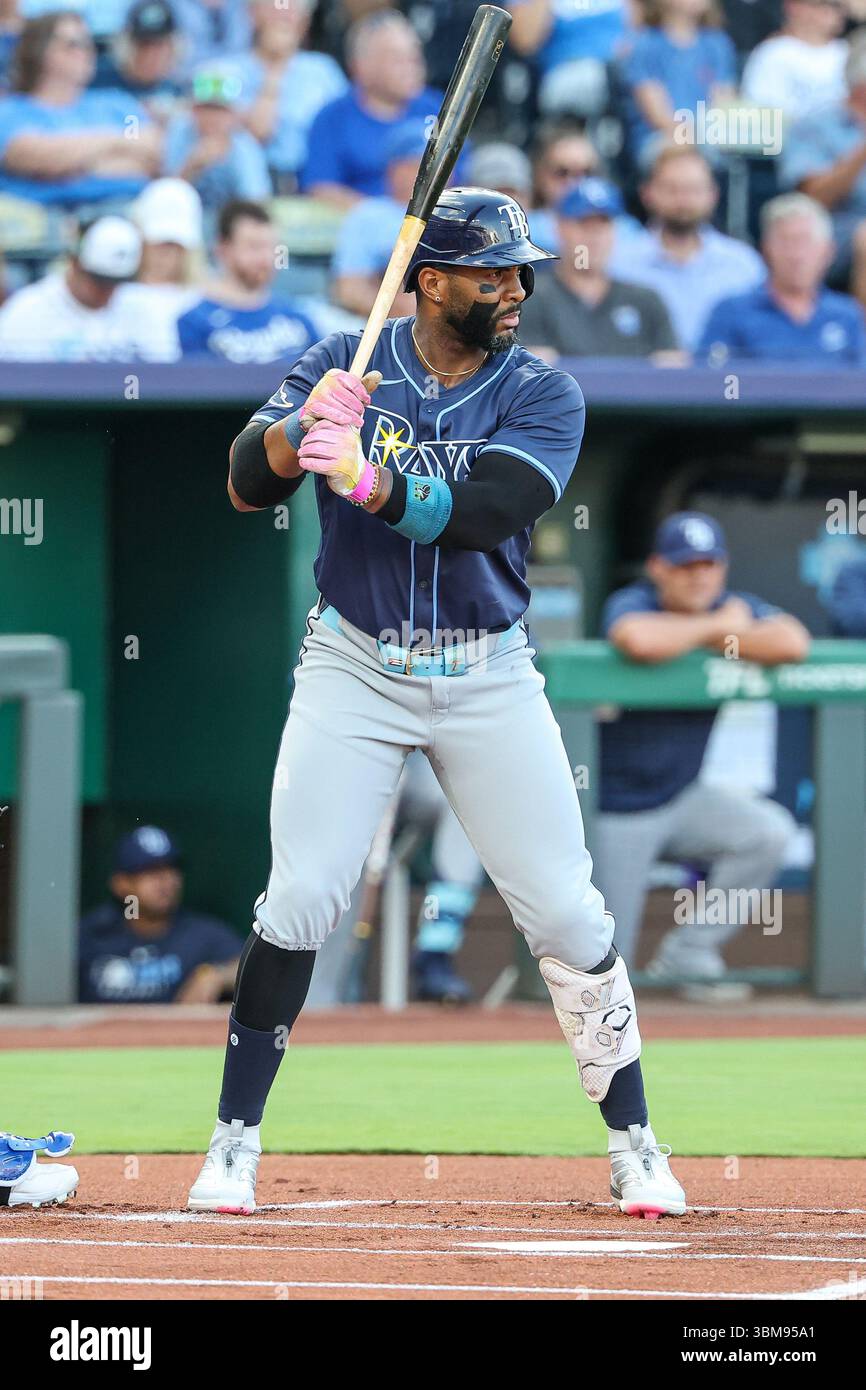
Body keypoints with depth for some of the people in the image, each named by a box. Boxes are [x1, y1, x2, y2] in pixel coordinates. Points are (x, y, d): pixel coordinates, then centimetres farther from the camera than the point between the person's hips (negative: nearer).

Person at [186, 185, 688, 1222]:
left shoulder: (543, 396, -4)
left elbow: (480, 514, -20)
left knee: (566, 911, -2)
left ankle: (634, 1146, 11)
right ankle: (234, 1140, 0)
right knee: (302, 899, -11)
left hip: (487, 679, 1)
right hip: (353, 668, -1)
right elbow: (246, 485, -11)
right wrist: (301, 428, -32)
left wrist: (370, 480, -37)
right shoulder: (345, 364, -2)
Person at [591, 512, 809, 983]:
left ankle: (685, 952, -8)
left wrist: (718, 640, -21)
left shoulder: (735, 608, -3)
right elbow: (640, 640, -42)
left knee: (770, 831, -23)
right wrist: (715, 626, -25)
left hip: (681, 798, 5)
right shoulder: (630, 604, -15)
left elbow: (792, 643, -24)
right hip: (616, 814, -5)